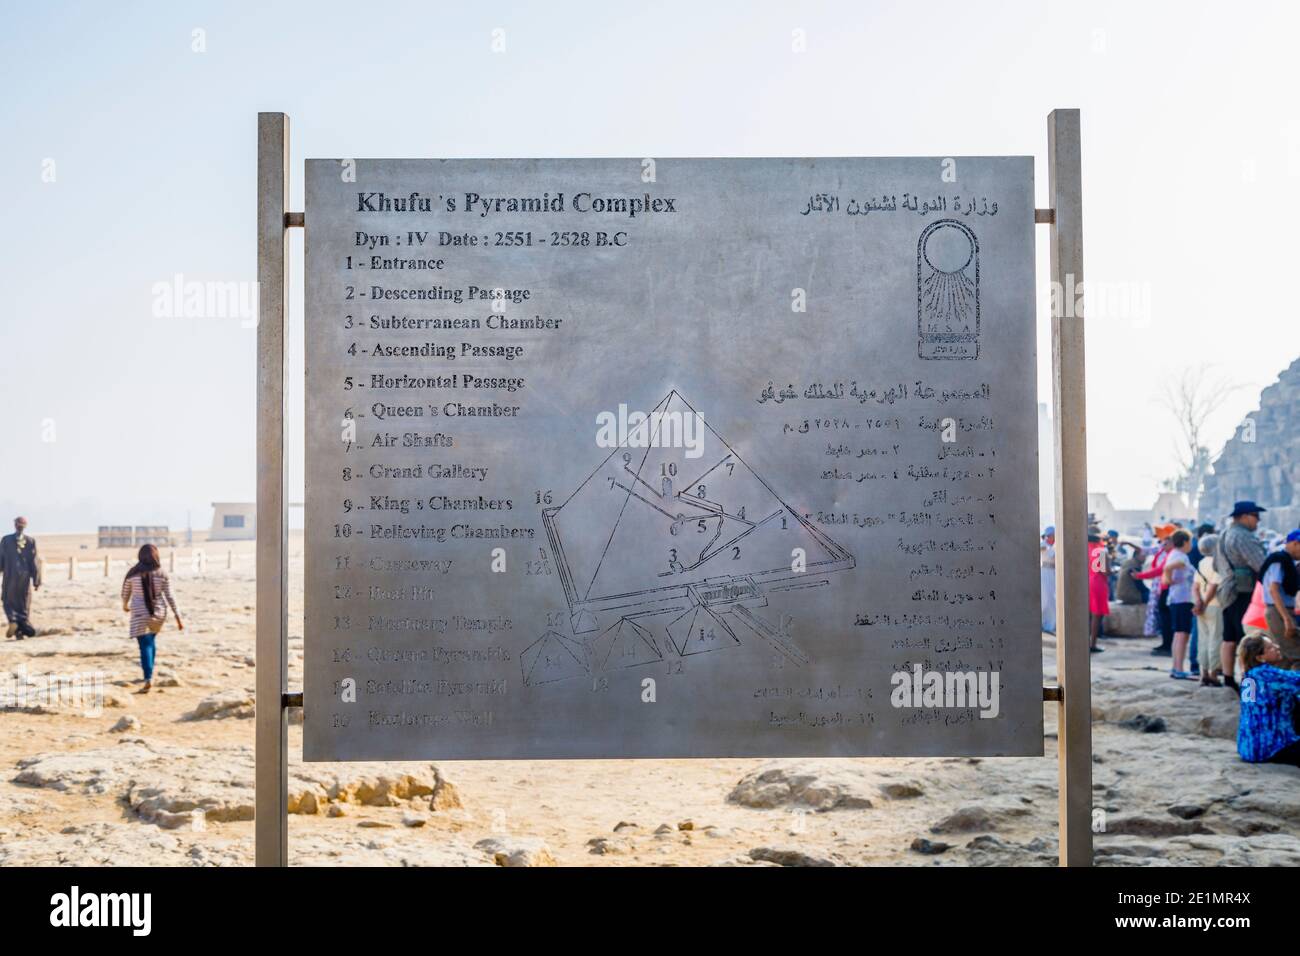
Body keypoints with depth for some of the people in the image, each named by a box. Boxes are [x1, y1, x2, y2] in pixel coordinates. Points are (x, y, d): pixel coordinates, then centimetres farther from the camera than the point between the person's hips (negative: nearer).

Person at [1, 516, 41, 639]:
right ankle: (21, 631, 7)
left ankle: (12, 620, -17)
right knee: (24, 604, 9)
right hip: (25, 577, 1)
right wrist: (37, 581, 0)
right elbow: (35, 562, -4)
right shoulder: (31, 541, -4)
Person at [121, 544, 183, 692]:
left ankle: (148, 679, -19)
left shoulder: (133, 573, -4)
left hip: (140, 613, -2)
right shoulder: (162, 575, -3)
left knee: (145, 645, -5)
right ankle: (149, 672, 36)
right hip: (158, 613, 2)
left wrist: (125, 605, 31)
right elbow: (170, 597, -3)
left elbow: (125, 594, 9)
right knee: (151, 640, 25)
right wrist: (178, 617, 1)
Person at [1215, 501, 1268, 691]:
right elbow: (1262, 564, -19)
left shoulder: (1224, 534, 17)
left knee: (1229, 639, 11)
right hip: (1242, 592, -10)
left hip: (1227, 592, 10)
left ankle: (1228, 679, 14)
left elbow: (1216, 566, 25)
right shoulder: (1243, 536, -15)